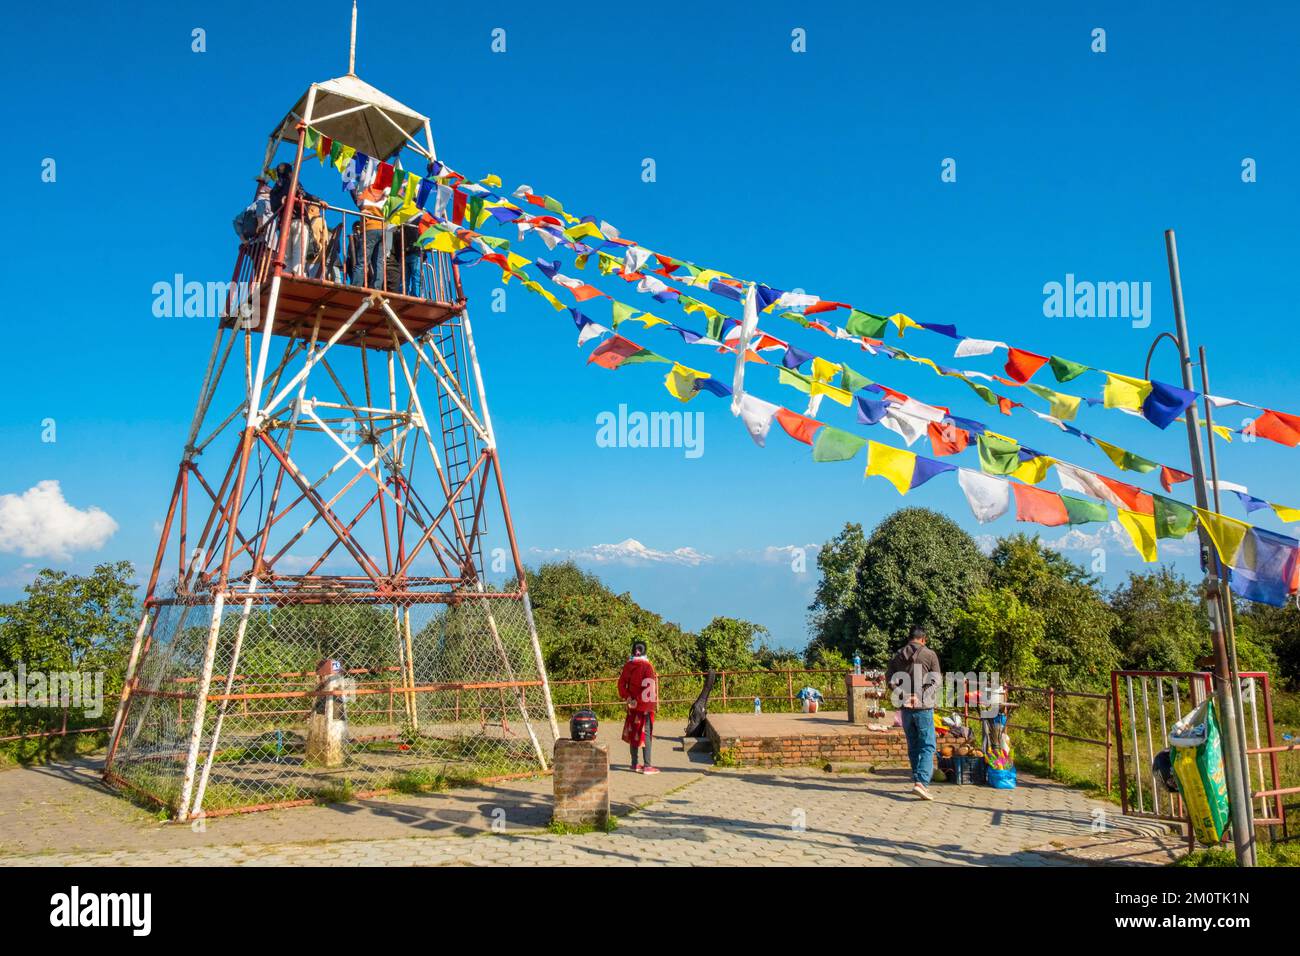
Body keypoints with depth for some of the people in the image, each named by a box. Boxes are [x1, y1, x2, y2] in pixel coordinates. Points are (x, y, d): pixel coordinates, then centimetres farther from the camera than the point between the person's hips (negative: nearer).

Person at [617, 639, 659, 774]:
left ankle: (634, 764, 21)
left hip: (633, 706, 6)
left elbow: (621, 683, 6)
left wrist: (627, 698, 7)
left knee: (634, 732, 13)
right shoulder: (647, 666, -14)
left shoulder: (628, 665, 4)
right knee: (646, 733, -2)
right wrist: (651, 703, -11)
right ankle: (647, 766, -4)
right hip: (644, 706, -6)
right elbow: (649, 686, -18)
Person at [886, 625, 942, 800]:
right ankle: (921, 782, -16)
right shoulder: (929, 654, -5)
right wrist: (922, 695, -5)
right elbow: (935, 681, -8)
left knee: (913, 746, 15)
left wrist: (904, 694, -4)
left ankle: (919, 781, 21)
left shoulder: (898, 655, 7)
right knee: (927, 746, -2)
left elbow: (889, 679, 1)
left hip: (905, 707, 4)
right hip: (923, 707, -4)